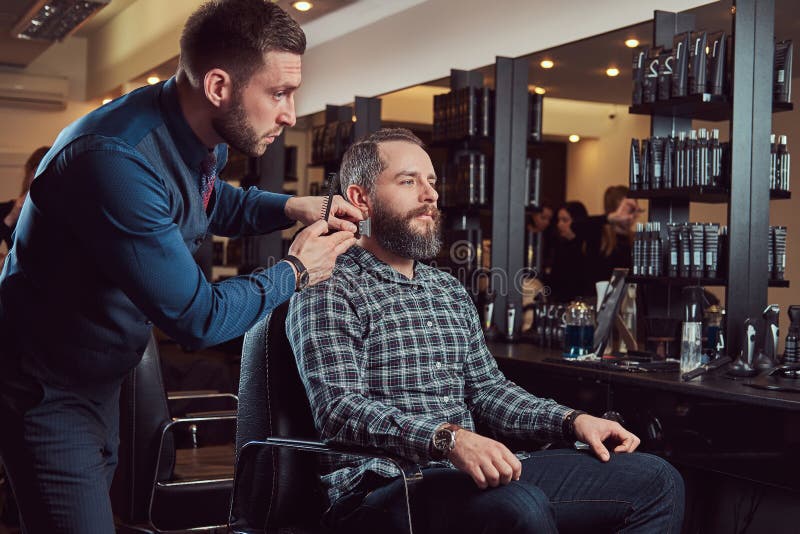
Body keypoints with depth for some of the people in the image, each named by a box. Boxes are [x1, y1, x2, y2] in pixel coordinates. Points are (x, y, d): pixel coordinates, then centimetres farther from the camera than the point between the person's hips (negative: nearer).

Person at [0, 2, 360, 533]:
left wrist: (293, 206, 2)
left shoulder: (207, 135, -4)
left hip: (111, 373, 8)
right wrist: (295, 270, -13)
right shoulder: (117, 159, -33)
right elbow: (198, 319, -29)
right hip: (49, 388, -8)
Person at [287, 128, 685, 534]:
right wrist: (449, 438, -31)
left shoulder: (450, 291, 21)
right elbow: (339, 409, -17)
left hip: (470, 473, 8)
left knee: (655, 481, -1)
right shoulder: (329, 291, -5)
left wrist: (572, 420, 6)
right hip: (382, 485, -7)